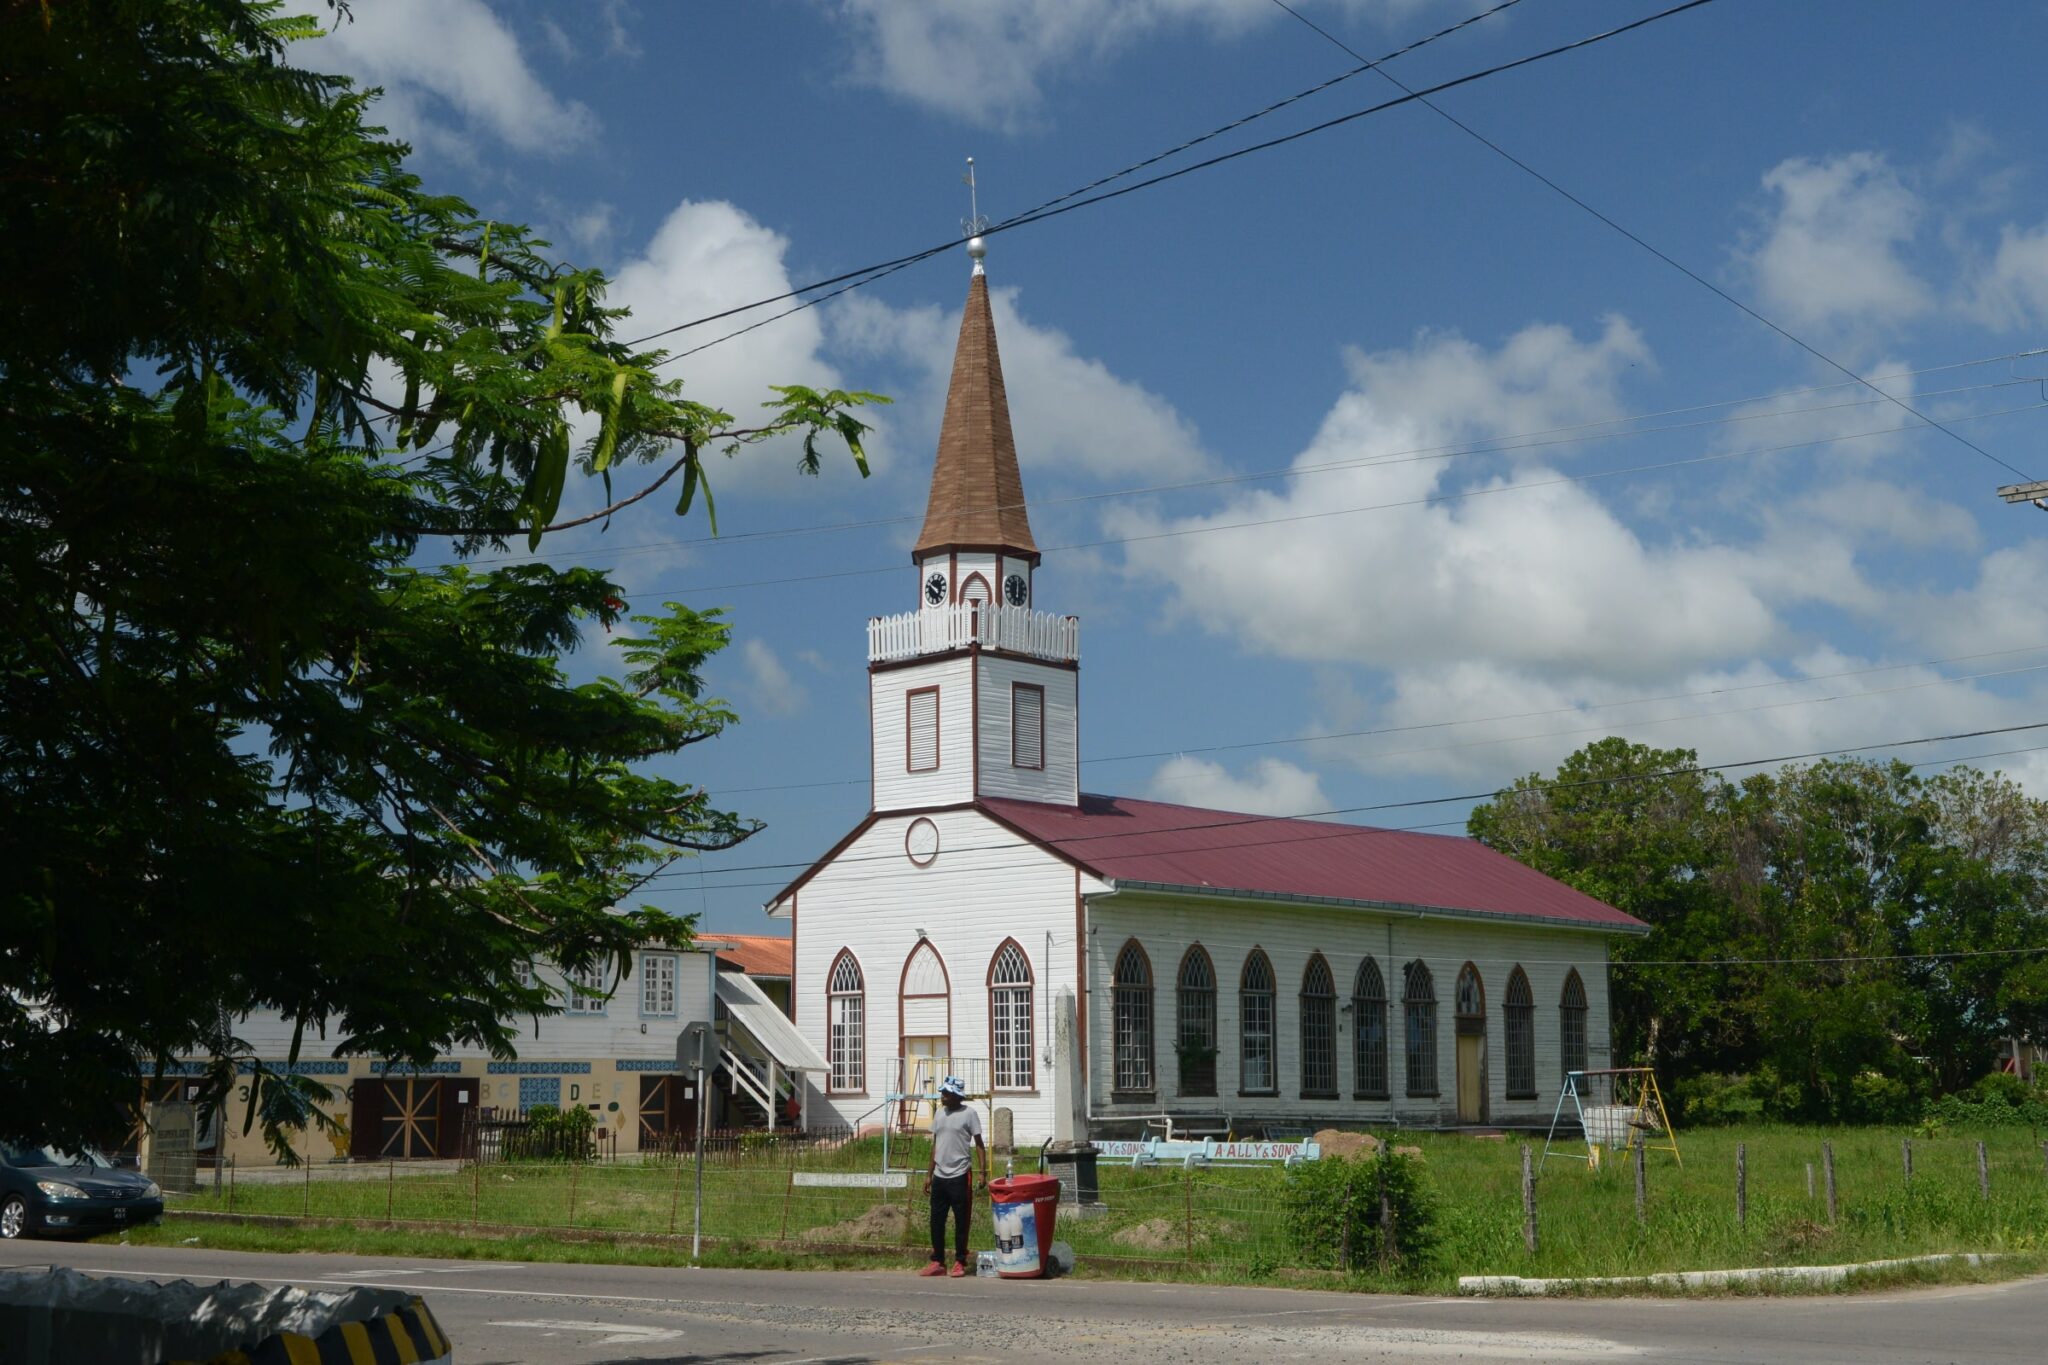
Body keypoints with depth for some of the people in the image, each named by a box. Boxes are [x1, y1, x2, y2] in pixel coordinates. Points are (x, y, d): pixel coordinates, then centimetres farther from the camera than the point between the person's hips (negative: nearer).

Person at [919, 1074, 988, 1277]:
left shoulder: (968, 1114, -6)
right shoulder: (939, 1113, 11)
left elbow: (979, 1144, -5)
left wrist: (984, 1173, -11)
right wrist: (929, 1174, 15)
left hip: (960, 1176, -6)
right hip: (939, 1176, 6)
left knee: (961, 1221, 1)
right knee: (936, 1220, 7)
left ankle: (960, 1262, 9)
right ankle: (937, 1262, 16)